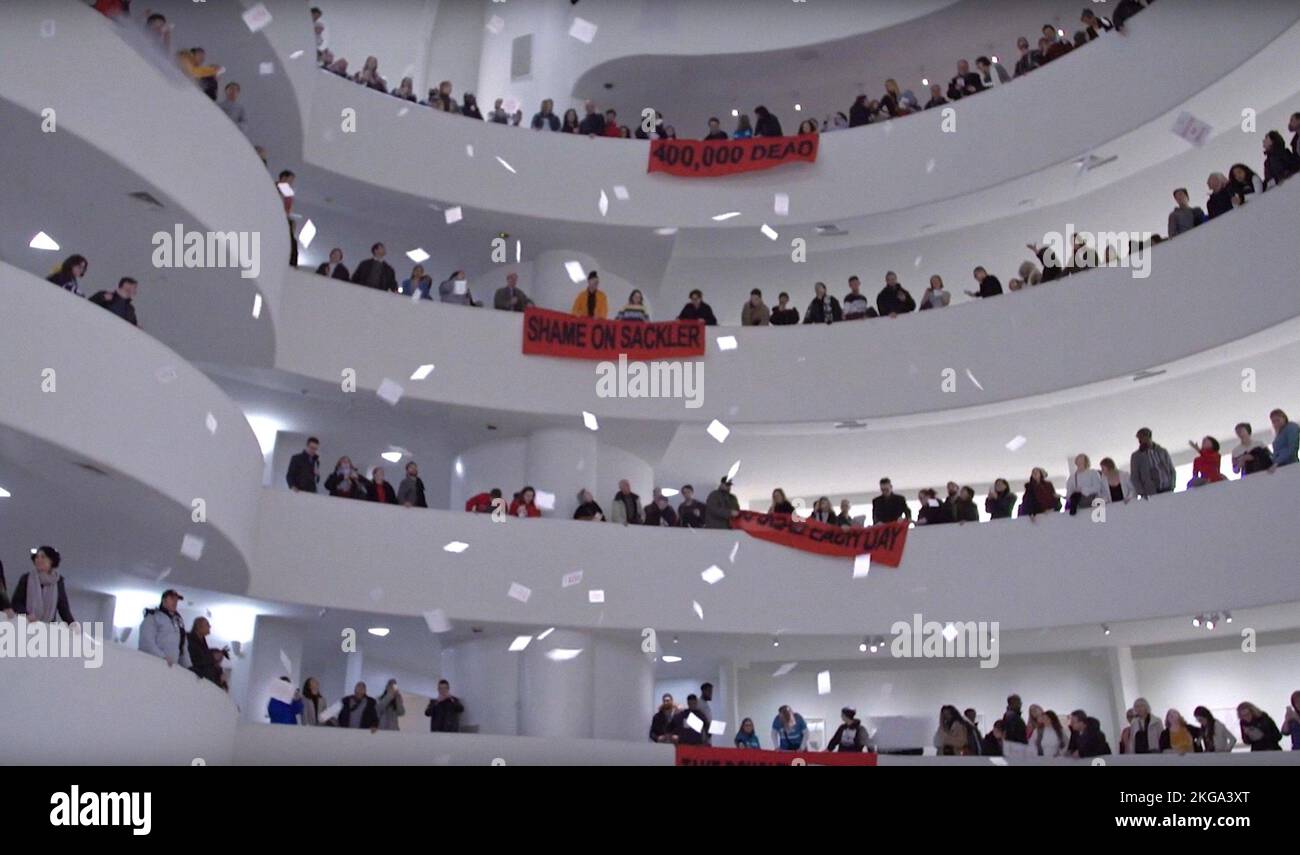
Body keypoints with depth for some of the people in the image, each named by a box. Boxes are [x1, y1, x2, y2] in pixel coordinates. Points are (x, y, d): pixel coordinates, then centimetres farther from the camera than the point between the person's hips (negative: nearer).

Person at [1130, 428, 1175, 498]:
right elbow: (1134, 477, 3)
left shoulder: (1162, 452, 13)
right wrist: (1141, 493, -11)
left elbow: (1172, 471, 13)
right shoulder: (1136, 456, 7)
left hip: (1167, 492, 2)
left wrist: (1171, 487, -2)